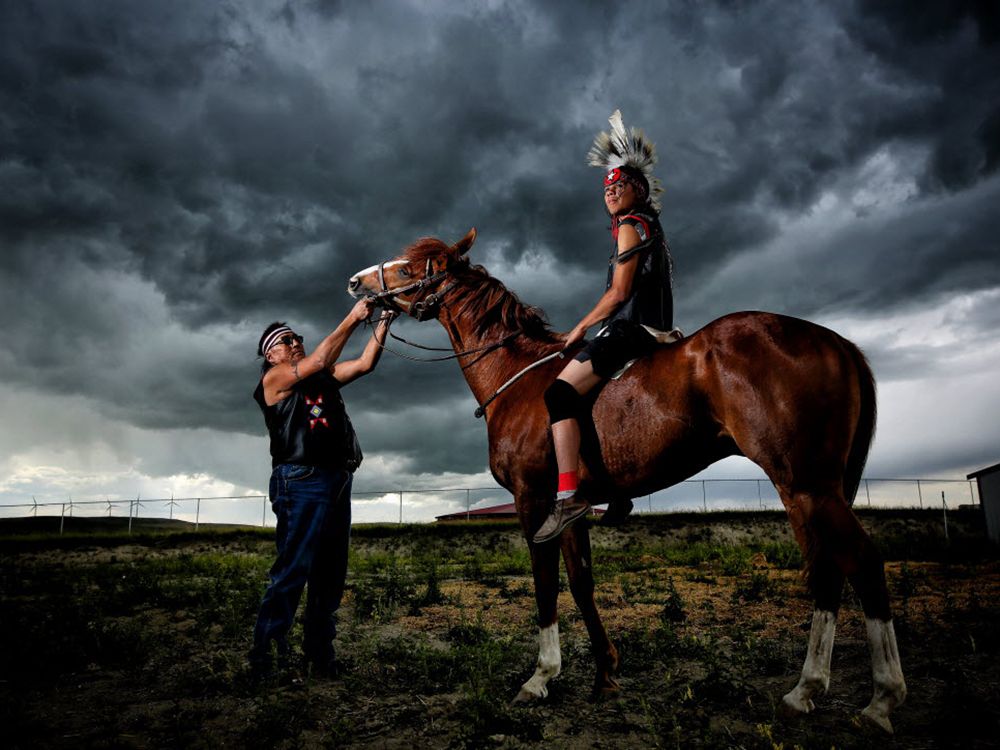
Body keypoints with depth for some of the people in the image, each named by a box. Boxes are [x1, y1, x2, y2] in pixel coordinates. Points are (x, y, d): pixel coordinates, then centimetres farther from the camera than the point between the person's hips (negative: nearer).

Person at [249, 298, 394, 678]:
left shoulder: (324, 377, 21)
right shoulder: (274, 378, 2)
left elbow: (365, 363, 13)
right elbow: (317, 361, -13)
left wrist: (383, 323, 4)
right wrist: (351, 319, -11)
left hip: (337, 482, 7)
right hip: (301, 480, -7)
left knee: (330, 574, 8)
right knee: (293, 570, -10)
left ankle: (319, 654, 16)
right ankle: (266, 654, -3)